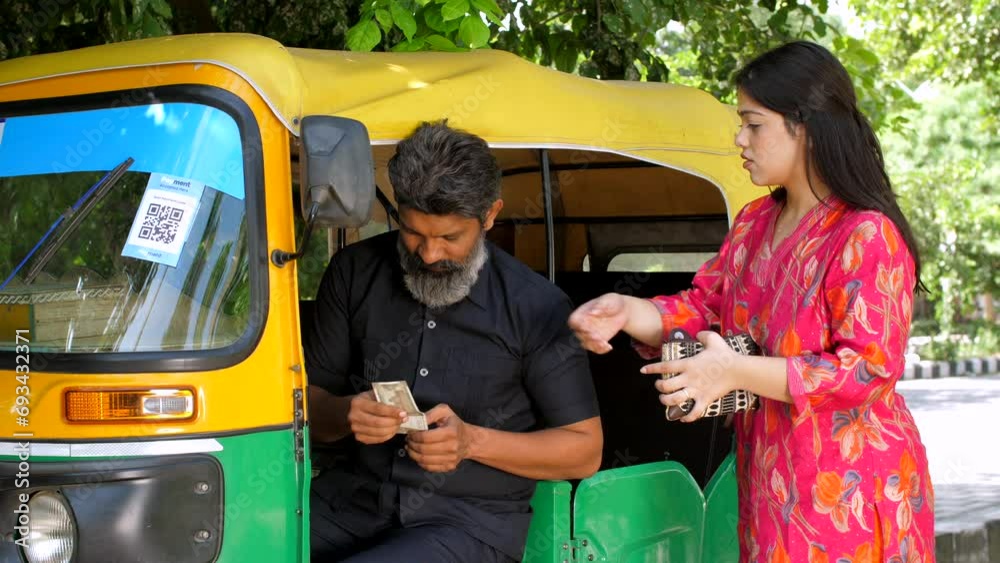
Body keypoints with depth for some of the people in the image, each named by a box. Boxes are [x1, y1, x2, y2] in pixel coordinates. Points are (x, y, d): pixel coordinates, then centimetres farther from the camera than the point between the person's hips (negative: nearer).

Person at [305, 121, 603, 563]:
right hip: (353, 496, 4)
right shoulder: (354, 272, 7)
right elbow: (309, 401, 12)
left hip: (472, 521, -3)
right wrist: (345, 414, -13)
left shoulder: (537, 308, -3)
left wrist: (472, 441, -14)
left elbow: (585, 450, 1)